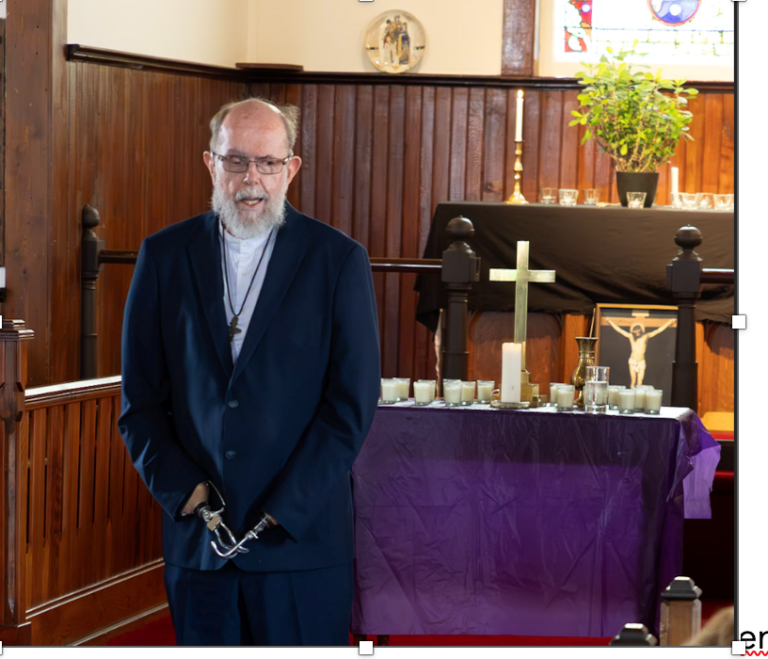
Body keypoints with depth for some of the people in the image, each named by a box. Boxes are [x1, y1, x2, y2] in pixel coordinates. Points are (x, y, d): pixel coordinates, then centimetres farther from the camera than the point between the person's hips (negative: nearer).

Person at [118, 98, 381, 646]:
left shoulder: (339, 260, 0)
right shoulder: (165, 256, 7)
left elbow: (353, 403, -4)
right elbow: (141, 398, 7)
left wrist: (286, 509, -9)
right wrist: (182, 489, -6)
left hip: (303, 536, -2)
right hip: (196, 535, 2)